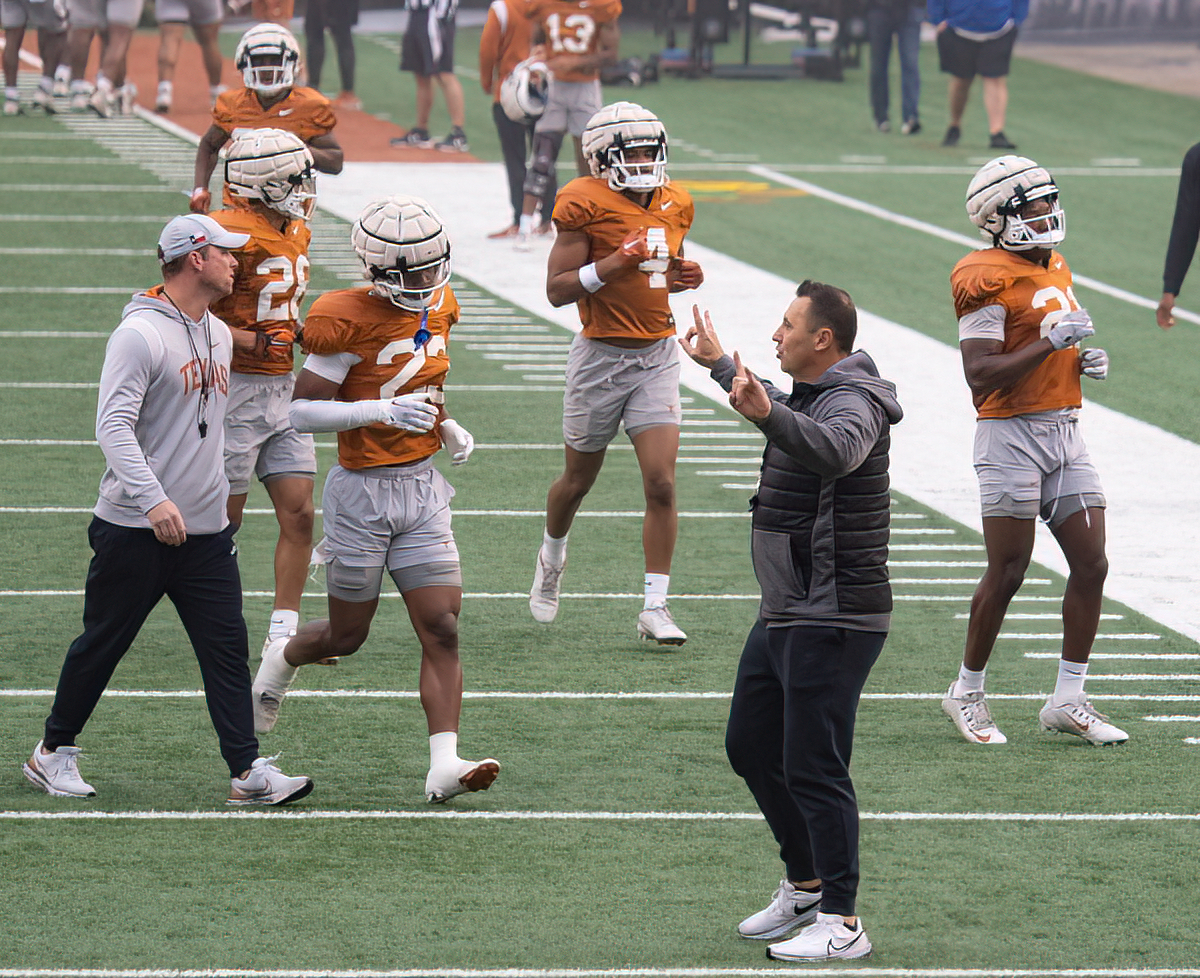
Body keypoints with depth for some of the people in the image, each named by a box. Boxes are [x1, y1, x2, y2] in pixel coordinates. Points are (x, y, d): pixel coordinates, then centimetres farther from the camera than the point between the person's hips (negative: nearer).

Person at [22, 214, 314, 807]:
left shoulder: (218, 335, 12)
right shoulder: (141, 334, -15)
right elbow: (113, 426, -23)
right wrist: (153, 500, -33)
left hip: (205, 531, 7)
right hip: (133, 530, -7)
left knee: (227, 646, -1)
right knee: (102, 645, 5)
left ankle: (248, 772, -2)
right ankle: (54, 753, 20)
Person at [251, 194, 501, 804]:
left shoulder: (438, 309, 5)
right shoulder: (349, 321, -18)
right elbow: (303, 412, -19)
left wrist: (446, 428, 4)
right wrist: (383, 412, -29)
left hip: (422, 488, 6)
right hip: (363, 491, -6)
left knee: (442, 632, -6)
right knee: (347, 636, 9)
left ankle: (443, 765, -10)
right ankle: (282, 660, 43)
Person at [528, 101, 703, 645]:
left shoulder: (674, 206, 6)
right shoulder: (586, 205, -12)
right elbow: (557, 289, -13)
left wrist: (681, 277, 0)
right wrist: (613, 264, -26)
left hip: (657, 355, 4)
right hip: (601, 355, -4)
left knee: (661, 484, -8)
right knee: (579, 479, 14)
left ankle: (655, 607, -3)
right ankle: (552, 556, 45)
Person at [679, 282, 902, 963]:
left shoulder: (853, 404, -17)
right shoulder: (811, 396, 15)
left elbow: (832, 450, -42)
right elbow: (785, 413, 41)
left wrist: (767, 413, -58)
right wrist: (720, 364, 52)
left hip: (833, 623, -11)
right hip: (785, 617, 11)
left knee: (814, 768, -11)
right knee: (751, 746, 18)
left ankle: (842, 923, -8)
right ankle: (806, 886, 29)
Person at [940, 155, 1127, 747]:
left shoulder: (1055, 271, 16)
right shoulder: (990, 280, -13)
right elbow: (981, 374, -20)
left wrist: (1085, 362, 8)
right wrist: (1048, 342, -23)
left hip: (1065, 431, 8)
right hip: (1012, 435, -8)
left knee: (1091, 565, 3)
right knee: (1007, 573, -4)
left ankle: (1068, 700, 10)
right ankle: (967, 693, 13)